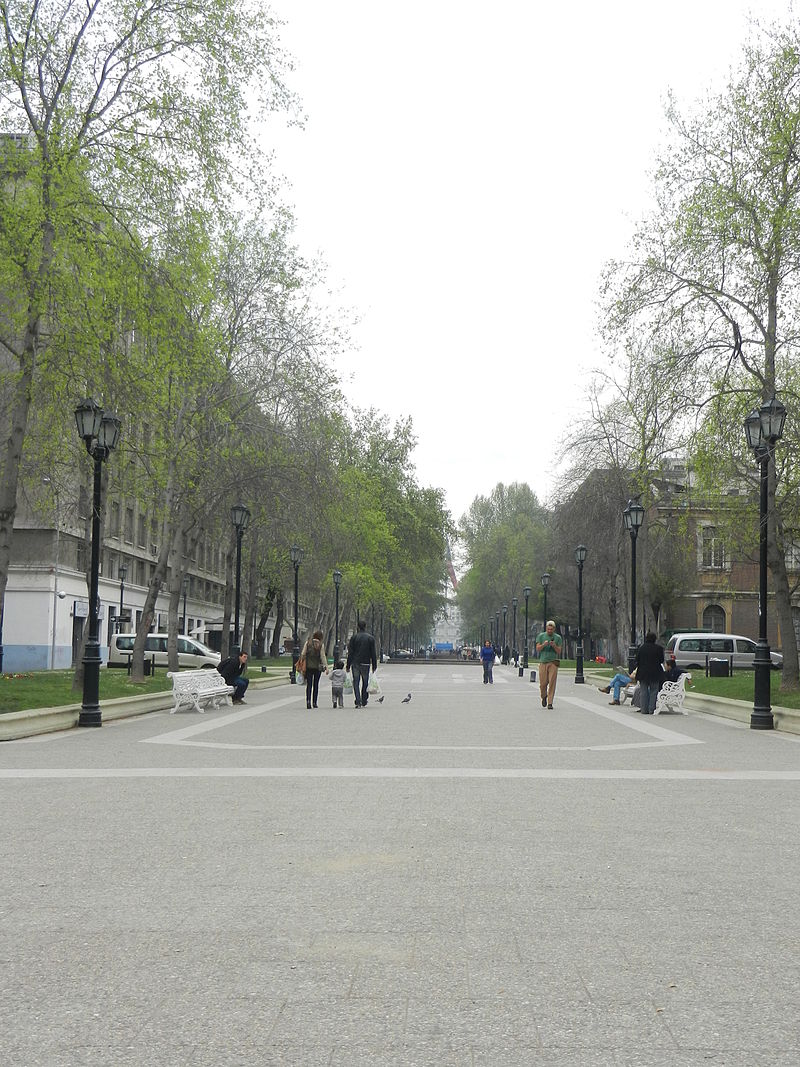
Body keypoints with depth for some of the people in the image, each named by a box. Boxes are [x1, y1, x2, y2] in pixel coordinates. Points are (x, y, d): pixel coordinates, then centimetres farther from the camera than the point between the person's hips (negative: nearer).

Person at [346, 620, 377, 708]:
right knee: (365, 683, 12)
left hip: (355, 663, 0)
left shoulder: (354, 637, -1)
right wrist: (374, 666, 8)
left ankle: (358, 702, -11)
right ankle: (364, 702, 16)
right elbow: (373, 653, 2)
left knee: (356, 683, 2)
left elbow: (350, 652, 0)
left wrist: (348, 665, 4)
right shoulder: (370, 638, 1)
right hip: (365, 664, 0)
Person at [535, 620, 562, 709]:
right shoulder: (541, 636, 8)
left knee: (552, 683, -8)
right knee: (543, 683, -1)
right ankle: (544, 697, 28)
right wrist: (543, 645, -16)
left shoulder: (558, 637, 7)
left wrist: (554, 646, -15)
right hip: (543, 662, 1)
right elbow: (537, 649, 3)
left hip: (553, 662, -1)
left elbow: (559, 651, 5)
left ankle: (550, 703, -4)